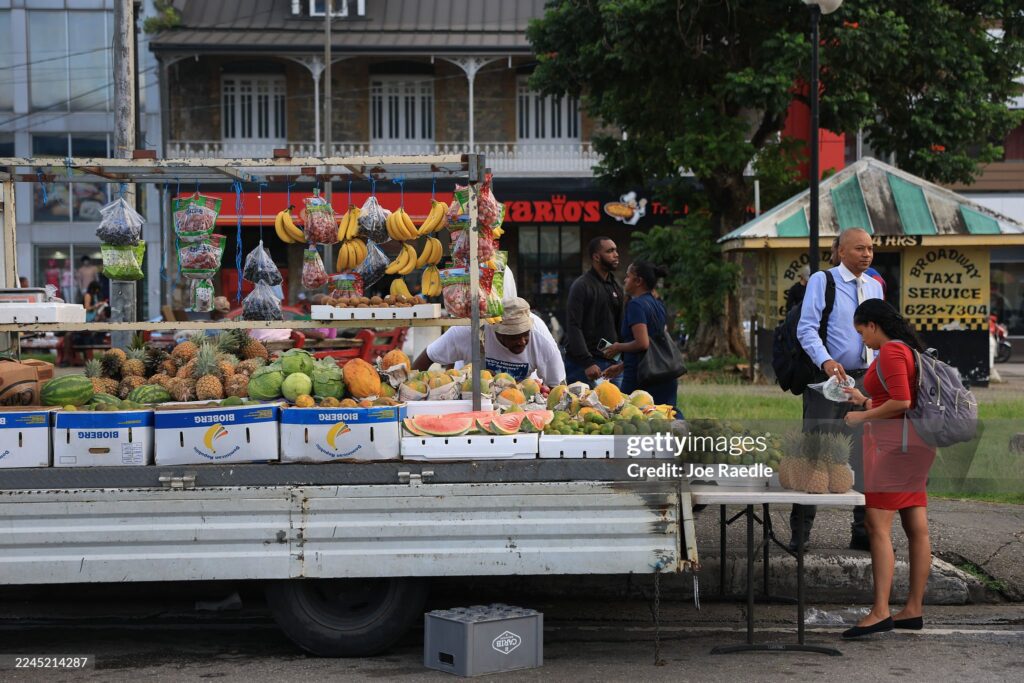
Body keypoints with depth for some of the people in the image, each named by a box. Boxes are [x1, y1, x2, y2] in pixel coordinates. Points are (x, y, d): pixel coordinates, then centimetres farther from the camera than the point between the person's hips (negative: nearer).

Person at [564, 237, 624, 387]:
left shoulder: (616, 287, 17)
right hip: (584, 365, -7)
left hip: (612, 363, 7)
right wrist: (587, 363, -20)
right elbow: (573, 328, -12)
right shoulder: (582, 286, -6)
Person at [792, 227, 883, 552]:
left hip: (867, 380, 6)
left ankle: (863, 531, 17)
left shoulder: (875, 287, 13)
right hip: (828, 379, -5)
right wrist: (826, 361, -29)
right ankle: (800, 531, 2)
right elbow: (806, 329, -13)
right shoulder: (821, 280, -4)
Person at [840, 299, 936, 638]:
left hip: (893, 442, -10)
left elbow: (901, 401, -21)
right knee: (917, 529, 8)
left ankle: (880, 611, -17)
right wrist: (866, 401, 24)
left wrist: (863, 417, -11)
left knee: (877, 525, -12)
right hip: (913, 444, 10)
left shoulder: (891, 352, -12)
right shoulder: (909, 349, 17)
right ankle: (913, 610, 12)